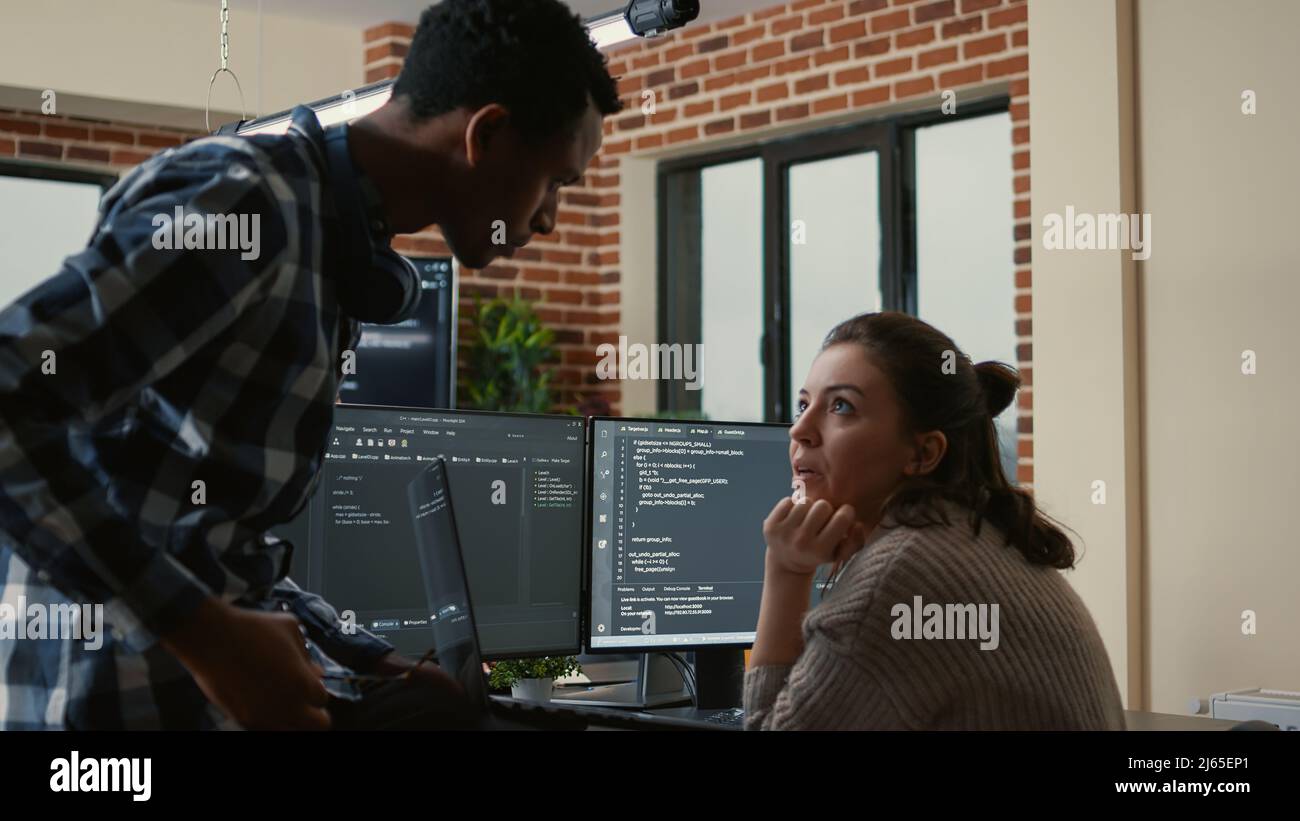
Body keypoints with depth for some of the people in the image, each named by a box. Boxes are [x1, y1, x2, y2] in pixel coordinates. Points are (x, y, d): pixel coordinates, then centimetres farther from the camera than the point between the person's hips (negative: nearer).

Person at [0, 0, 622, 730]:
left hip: (193, 689, 8)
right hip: (106, 697, -8)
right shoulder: (247, 206, -16)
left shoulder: (337, 249, 11)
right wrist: (205, 634, -25)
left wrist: (373, 666, 7)